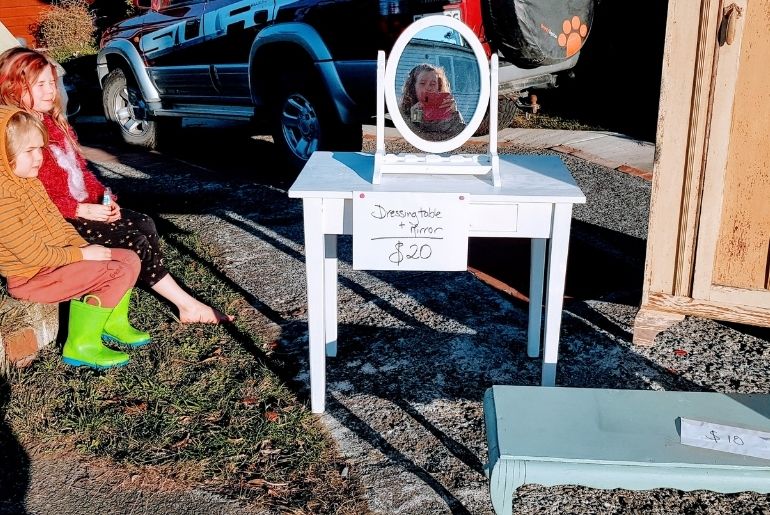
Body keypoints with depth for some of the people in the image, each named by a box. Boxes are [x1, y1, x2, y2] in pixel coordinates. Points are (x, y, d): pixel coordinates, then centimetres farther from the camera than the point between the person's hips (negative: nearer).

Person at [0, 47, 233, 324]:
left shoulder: (53, 122, 14)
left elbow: (81, 169, 17)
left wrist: (103, 197, 1)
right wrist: (83, 210, -22)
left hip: (87, 206, 9)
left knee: (145, 225, -4)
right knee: (135, 242, -16)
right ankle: (187, 305, -5)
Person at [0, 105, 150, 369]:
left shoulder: (29, 181, 8)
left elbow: (59, 223, 14)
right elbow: (32, 254, -25)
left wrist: (85, 247, -2)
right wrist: (81, 254, -17)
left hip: (57, 258, 10)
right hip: (31, 276, -10)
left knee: (129, 258, 5)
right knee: (117, 273, -21)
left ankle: (113, 323, 18)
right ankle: (81, 346, -9)